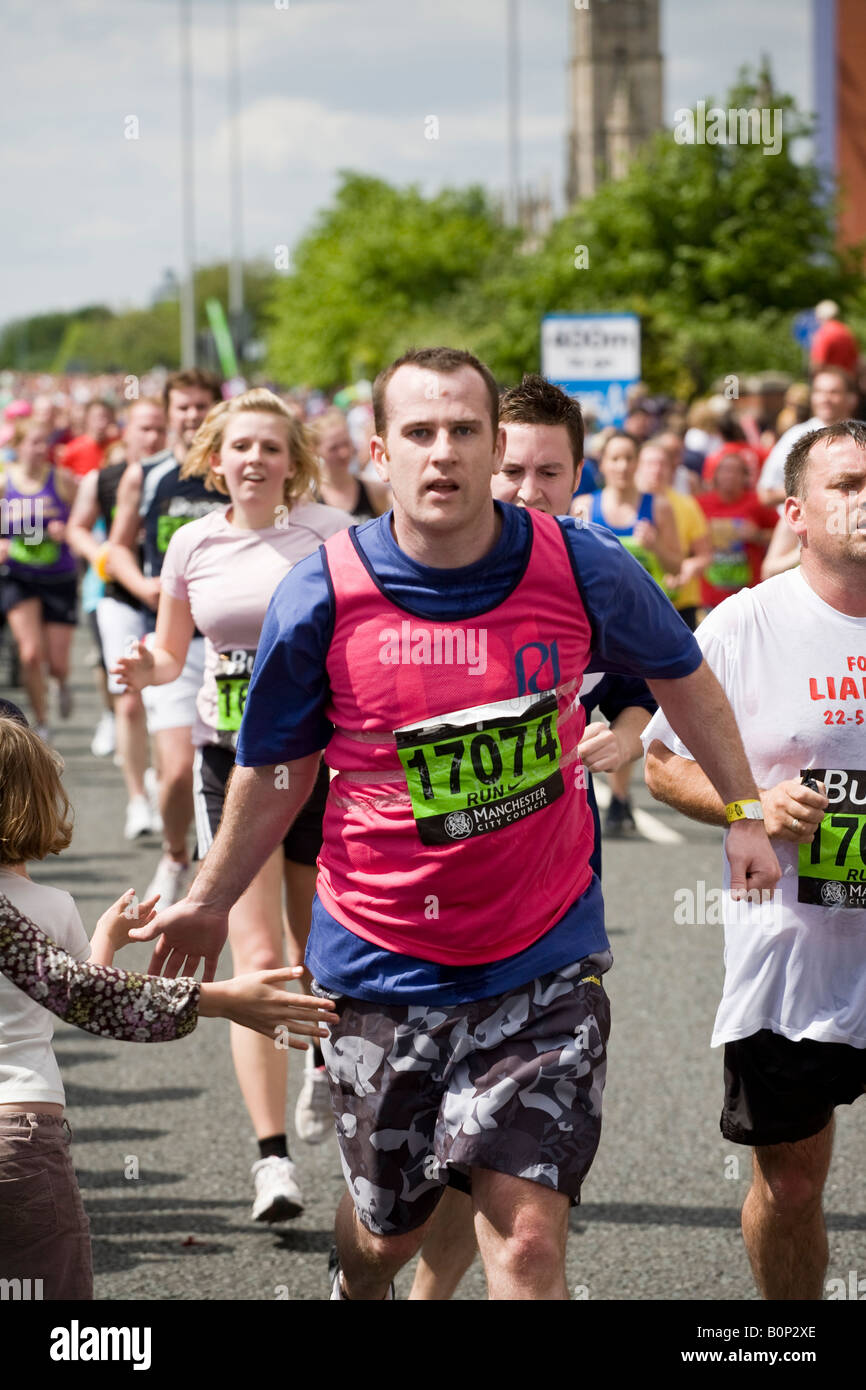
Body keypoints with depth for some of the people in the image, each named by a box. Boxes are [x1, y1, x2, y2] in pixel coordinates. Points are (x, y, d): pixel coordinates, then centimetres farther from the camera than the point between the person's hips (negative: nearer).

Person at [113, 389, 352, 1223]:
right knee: (258, 960, -10)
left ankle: (326, 1060, 47)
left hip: (322, 755, -1)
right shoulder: (193, 545, 4)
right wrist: (144, 670, -7)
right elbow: (171, 653, 15)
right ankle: (271, 1157, -13)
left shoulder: (328, 534, -4)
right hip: (232, 759, 1)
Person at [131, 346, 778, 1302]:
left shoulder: (584, 570, -10)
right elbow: (277, 769, 5)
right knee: (388, 1224, 17)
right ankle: (354, 1291, 54)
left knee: (528, 1234, -10)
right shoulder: (320, 598, -13)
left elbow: (681, 676, 12)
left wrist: (743, 813, 15)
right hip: (381, 963, 0)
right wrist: (209, 903, 15)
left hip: (544, 962, 0)